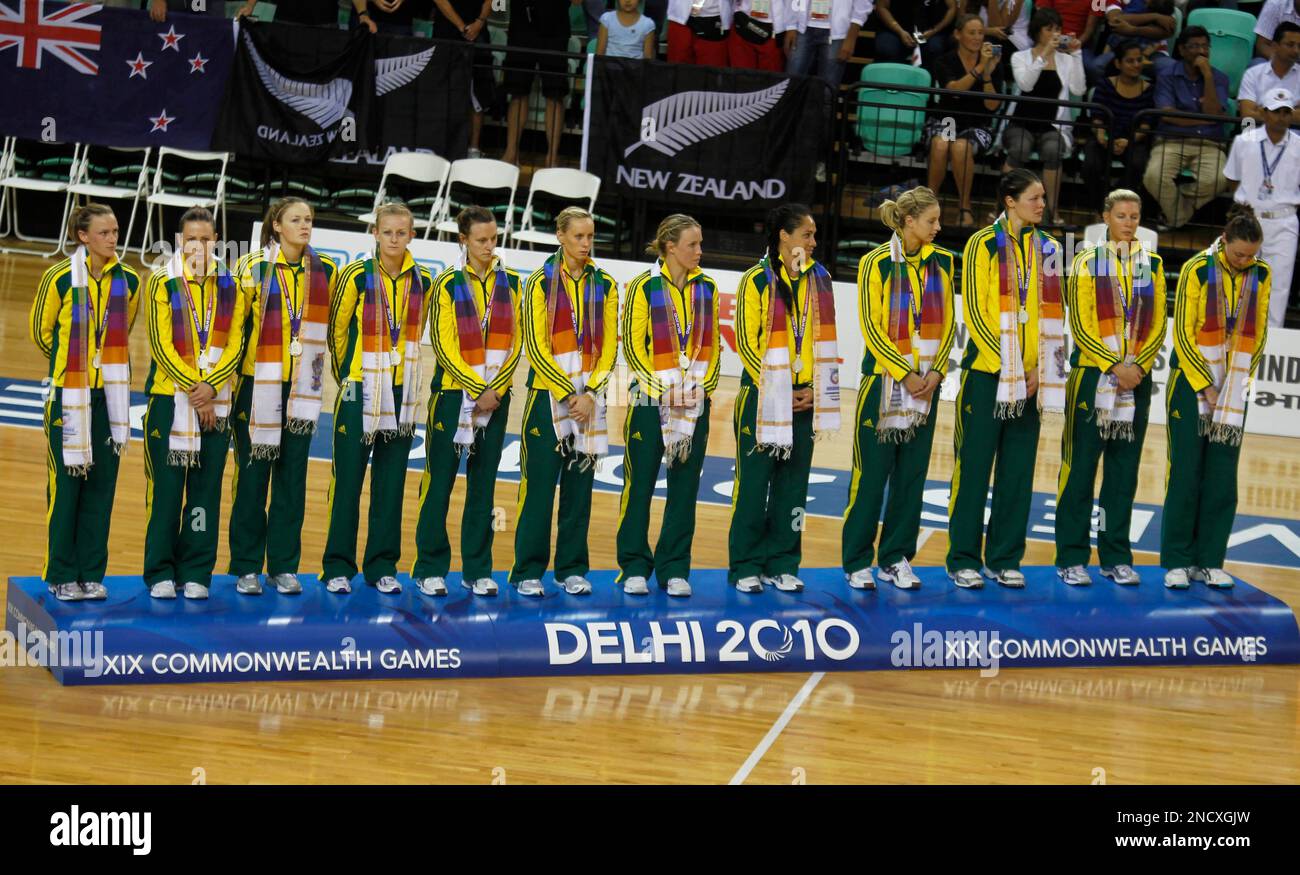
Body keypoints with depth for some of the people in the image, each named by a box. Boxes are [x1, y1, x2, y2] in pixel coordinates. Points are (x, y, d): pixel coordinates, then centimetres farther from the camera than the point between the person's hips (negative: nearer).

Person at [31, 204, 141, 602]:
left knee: (102, 486, 5)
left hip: (111, 394, 3)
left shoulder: (129, 281, 2)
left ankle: (91, 574, 13)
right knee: (66, 484, -1)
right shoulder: (59, 278, -9)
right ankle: (62, 576, 8)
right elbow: (41, 331, 5)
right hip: (68, 394, -3)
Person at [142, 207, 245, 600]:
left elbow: (235, 344, 3)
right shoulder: (163, 283, 0)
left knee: (206, 487, 3)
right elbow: (162, 345, -6)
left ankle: (196, 573, 9)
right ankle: (160, 573, 6)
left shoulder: (229, 287, 8)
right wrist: (192, 390, -13)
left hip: (215, 400, 2)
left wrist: (209, 385, -12)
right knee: (166, 486, -2)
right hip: (169, 397, -2)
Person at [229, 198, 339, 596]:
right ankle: (246, 567, 9)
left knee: (293, 476, 5)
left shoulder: (325, 271, 5)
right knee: (253, 474, 1)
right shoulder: (252, 267, -4)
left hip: (302, 386, 3)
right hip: (257, 383, -3)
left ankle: (284, 566, 12)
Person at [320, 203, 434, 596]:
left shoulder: (423, 280, 2)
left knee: (391, 480, 7)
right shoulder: (356, 276, -8)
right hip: (360, 391, -3)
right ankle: (338, 567, 6)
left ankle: (382, 566, 15)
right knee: (348, 478, -1)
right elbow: (337, 331, 2)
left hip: (402, 392, 3)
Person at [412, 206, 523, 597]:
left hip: (496, 396, 3)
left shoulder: (510, 283, 6)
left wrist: (495, 389, -7)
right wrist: (476, 389, -12)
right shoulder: (448, 283, -5)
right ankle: (431, 569, 7)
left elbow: (515, 342, 4)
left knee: (484, 484, 7)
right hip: (453, 393, -3)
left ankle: (477, 570, 13)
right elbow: (444, 346, -8)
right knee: (440, 481, 0)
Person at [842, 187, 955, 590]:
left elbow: (947, 322, 8)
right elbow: (871, 327, -9)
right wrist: (905, 374, -13)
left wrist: (935, 371, -5)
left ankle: (897, 558, 16)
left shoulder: (942, 262, 6)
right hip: (883, 376, -4)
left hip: (926, 382, 4)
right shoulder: (877, 262, -8)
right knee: (871, 473, -2)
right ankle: (858, 562, 7)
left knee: (912, 474, 7)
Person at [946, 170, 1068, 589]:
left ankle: (1005, 559, 15)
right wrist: (1005, 367, -13)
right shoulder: (983, 244, -4)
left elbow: (1053, 315, 10)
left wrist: (1038, 370, -1)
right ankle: (963, 560, 7)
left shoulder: (1047, 250, 10)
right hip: (986, 370, -4)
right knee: (975, 464, -1)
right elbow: (974, 313, -8)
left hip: (1031, 377, 4)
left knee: (1018, 468, 7)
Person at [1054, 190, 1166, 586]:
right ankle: (1072, 558, 3)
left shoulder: (1152, 265, 9)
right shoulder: (1087, 263, 0)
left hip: (1137, 379, 3)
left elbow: (1158, 325, 6)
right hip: (1092, 375, -3)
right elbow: (1080, 325, -5)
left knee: (1124, 468, 7)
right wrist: (1113, 366, -14)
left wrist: (1139, 365, -9)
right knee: (1080, 466, -2)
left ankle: (1116, 557, 14)